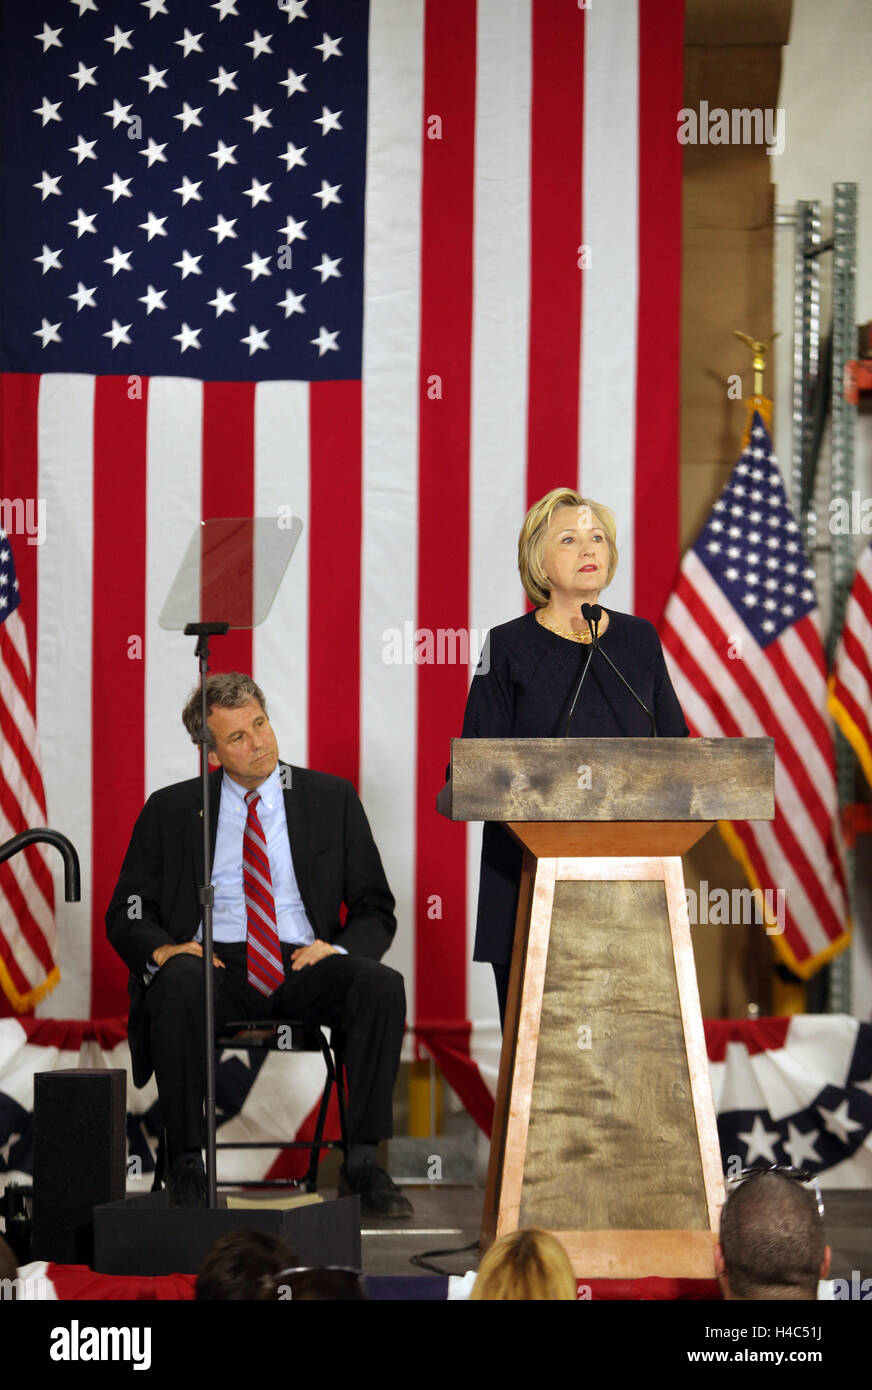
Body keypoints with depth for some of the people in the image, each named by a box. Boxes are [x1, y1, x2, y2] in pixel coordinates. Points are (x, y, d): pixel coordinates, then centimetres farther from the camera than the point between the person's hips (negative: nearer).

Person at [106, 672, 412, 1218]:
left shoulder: (332, 798, 13)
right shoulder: (171, 811, 12)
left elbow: (376, 911, 12)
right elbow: (127, 913, 11)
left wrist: (339, 949, -11)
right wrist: (162, 949, -13)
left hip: (303, 965, 1)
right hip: (218, 966, -1)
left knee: (383, 985, -30)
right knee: (179, 986, -37)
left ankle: (362, 1162, -23)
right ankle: (188, 1164, -26)